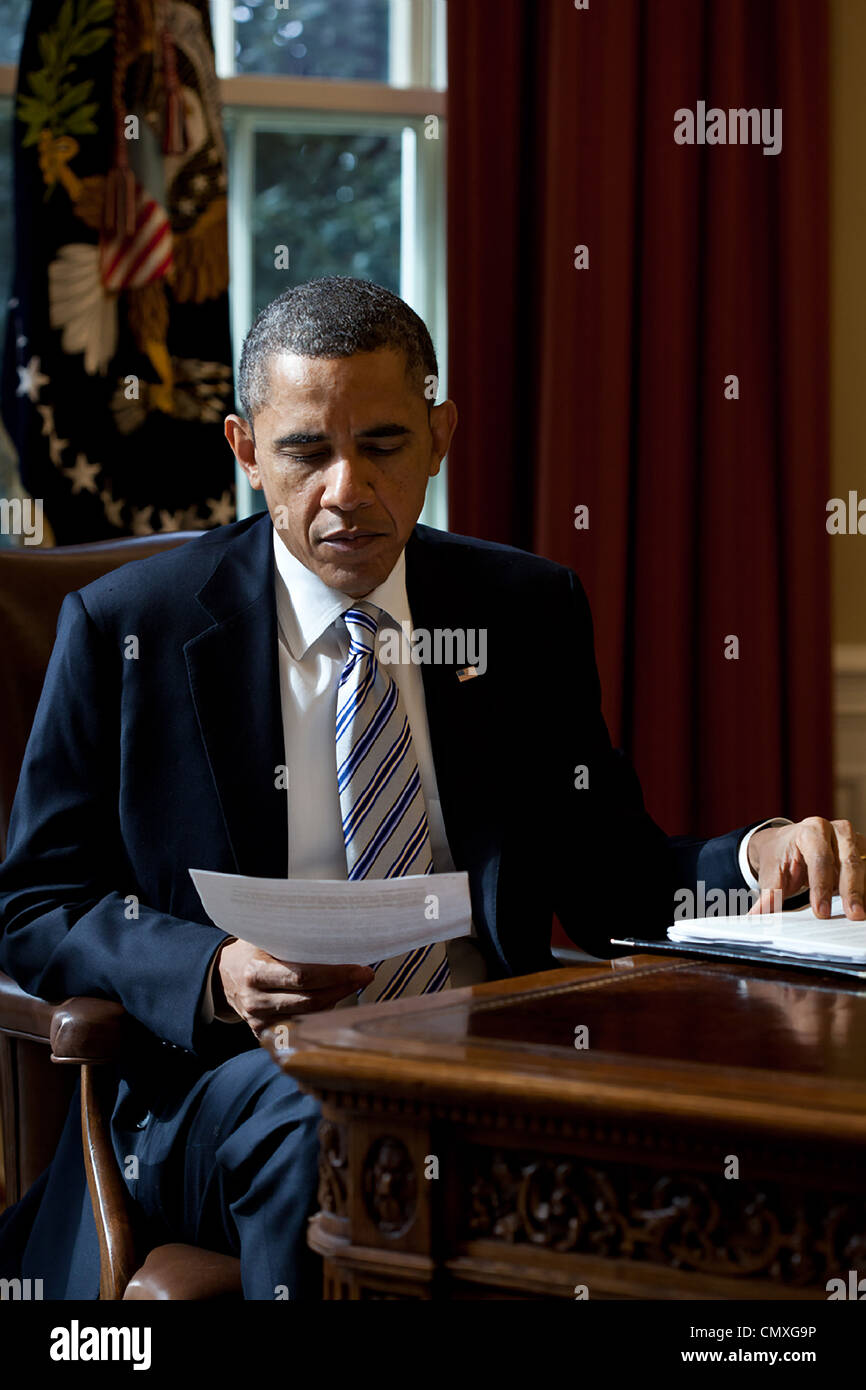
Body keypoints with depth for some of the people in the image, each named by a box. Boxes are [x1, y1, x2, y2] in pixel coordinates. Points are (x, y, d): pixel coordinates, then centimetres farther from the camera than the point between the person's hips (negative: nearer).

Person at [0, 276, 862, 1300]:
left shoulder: (531, 613, 12)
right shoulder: (125, 628, 3)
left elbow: (607, 879, 13)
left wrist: (758, 859, -9)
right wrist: (215, 975, -16)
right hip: (233, 1079, -2)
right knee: (315, 1128, -37)